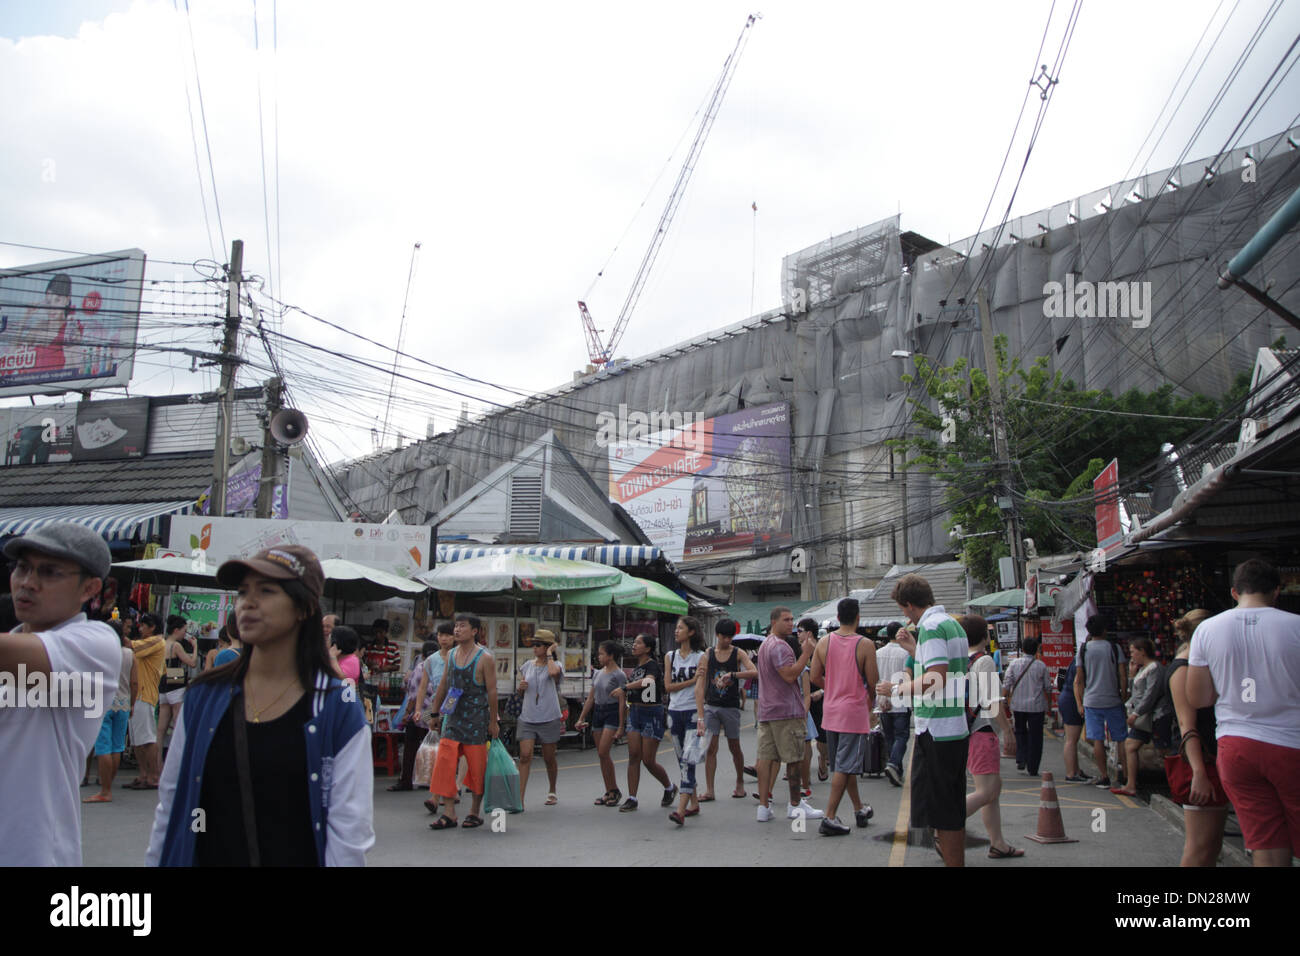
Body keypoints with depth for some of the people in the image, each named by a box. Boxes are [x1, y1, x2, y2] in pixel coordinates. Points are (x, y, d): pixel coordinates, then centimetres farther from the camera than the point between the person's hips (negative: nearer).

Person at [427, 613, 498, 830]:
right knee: (445, 762, -5)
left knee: (477, 767, 2)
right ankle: (449, 814, 1)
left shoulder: (484, 658, -8)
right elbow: (443, 686, 17)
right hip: (453, 717, 5)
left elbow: (492, 691, -7)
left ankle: (475, 812, 16)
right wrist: (435, 713, 17)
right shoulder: (451, 655, 9)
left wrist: (493, 721, -8)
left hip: (476, 719, -5)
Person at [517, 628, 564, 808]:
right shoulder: (526, 666, 10)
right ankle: (520, 798, -12)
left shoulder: (555, 665, -3)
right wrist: (521, 687, -4)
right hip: (527, 718, 3)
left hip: (549, 719, -3)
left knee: (549, 758, 9)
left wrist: (549, 655, -15)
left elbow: (553, 672, -30)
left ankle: (552, 792, 32)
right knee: (525, 755, -11)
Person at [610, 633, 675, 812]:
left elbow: (648, 680, -36)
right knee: (633, 756, 1)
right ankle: (631, 799, 4)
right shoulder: (636, 667, 13)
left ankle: (670, 788, 23)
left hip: (652, 714, -8)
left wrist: (624, 688, -41)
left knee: (648, 760, -3)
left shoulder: (652, 665, -13)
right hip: (635, 713, 8)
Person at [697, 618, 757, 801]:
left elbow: (754, 672, -17)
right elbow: (700, 684, -1)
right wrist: (700, 713, -8)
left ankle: (740, 784, 27)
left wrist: (732, 674, -29)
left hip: (731, 707, -1)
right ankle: (709, 790, 1)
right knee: (710, 748, -3)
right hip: (711, 705, 1)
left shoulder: (738, 654, -1)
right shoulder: (707, 654, 2)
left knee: (734, 747, 9)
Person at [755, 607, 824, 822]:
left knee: (765, 758, 4)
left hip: (766, 710, 9)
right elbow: (790, 675, -23)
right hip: (786, 711, -9)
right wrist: (806, 653, -17)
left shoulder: (765, 644, 20)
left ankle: (763, 806, 3)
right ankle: (795, 805, 10)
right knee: (793, 758, 1)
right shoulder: (780, 646, -14)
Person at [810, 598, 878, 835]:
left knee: (842, 764, 18)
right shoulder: (865, 645, -13)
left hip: (831, 710, 6)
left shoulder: (824, 642, 0)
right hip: (854, 711, -5)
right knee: (845, 766, -2)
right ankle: (829, 818, -6)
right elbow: (873, 682, -11)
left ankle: (859, 809, 32)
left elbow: (815, 677, 2)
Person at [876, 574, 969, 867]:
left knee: (941, 812, -2)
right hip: (957, 729, 10)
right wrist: (914, 649, 22)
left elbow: (936, 679, -25)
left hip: (935, 732, -10)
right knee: (954, 808, 18)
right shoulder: (953, 623, 14)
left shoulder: (931, 626, -16)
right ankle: (957, 858, 28)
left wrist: (897, 688, -14)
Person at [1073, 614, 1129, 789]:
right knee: (1121, 739, 8)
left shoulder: (1083, 651, 0)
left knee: (1097, 740, 2)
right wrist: (1123, 696, 7)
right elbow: (1123, 676, -4)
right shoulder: (1114, 648, -2)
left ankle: (1105, 777, 2)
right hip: (1113, 701, 0)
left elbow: (1079, 680, 1)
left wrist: (1080, 704, 7)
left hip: (1091, 701, 0)